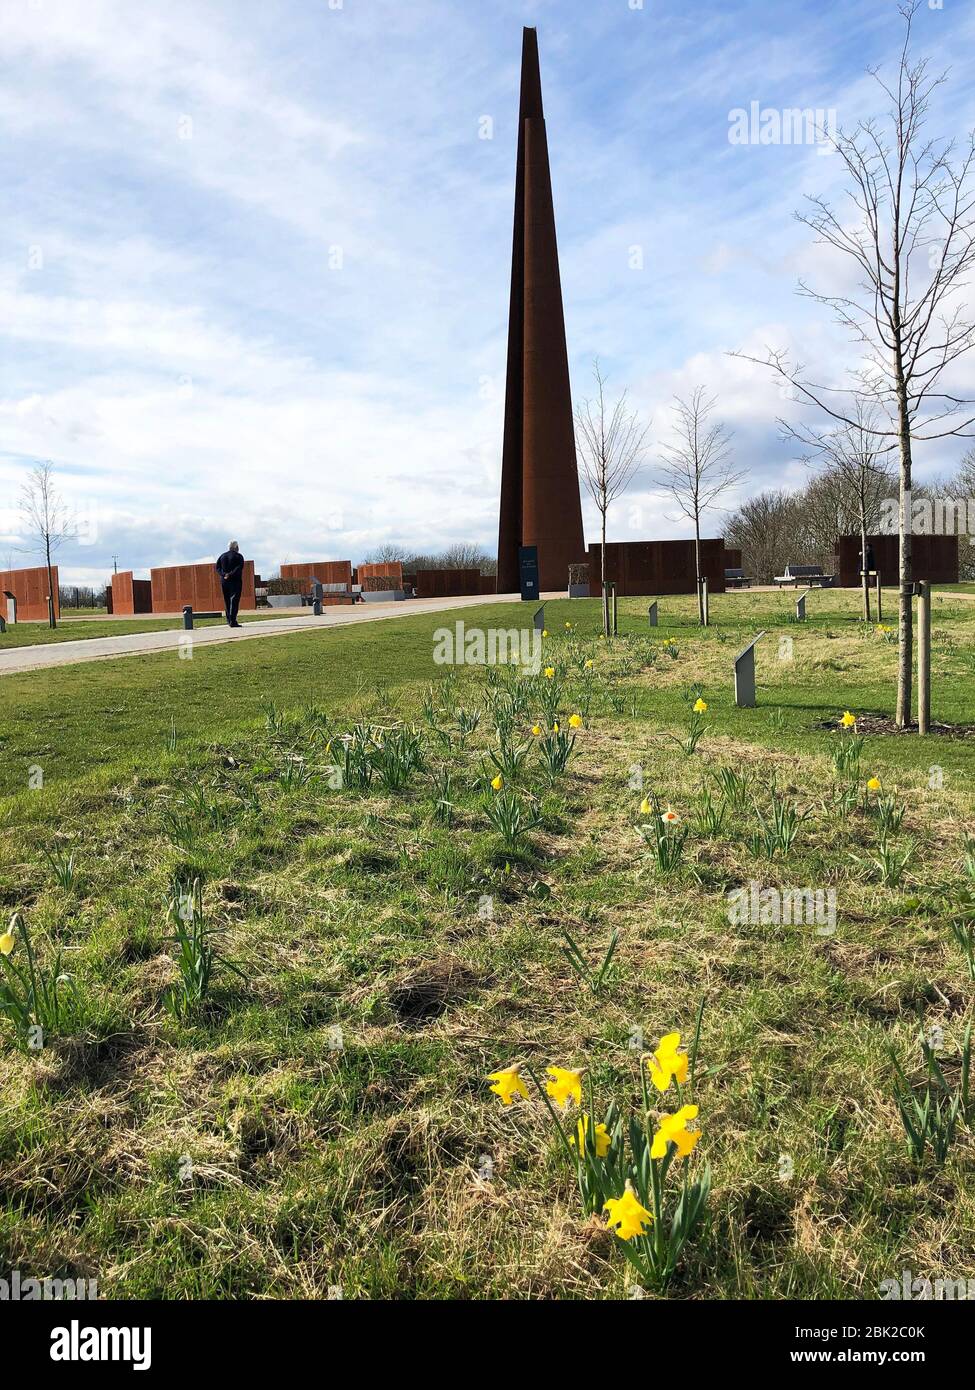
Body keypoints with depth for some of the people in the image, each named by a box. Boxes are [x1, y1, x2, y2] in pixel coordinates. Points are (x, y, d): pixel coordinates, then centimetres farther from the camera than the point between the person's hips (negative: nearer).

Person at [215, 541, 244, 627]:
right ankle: (232, 621, -16)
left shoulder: (222, 556, 14)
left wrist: (224, 574, -8)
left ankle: (229, 620, 13)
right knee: (234, 600, -8)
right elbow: (239, 568, -16)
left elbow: (217, 568, 4)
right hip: (235, 581, -5)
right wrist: (231, 574, -17)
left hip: (224, 581, 5)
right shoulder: (238, 556, -2)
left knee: (227, 601, 12)